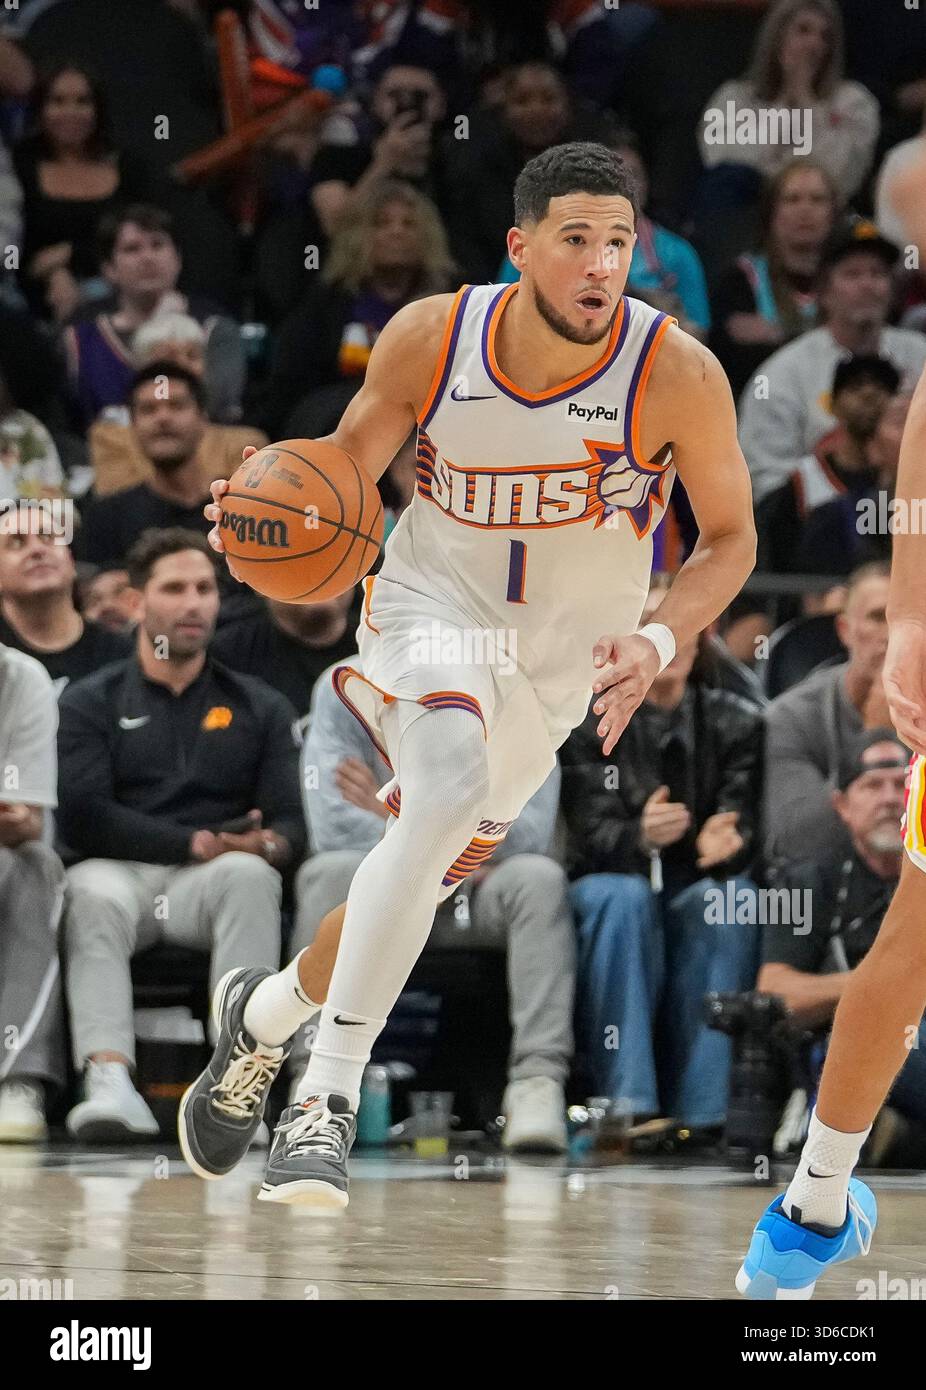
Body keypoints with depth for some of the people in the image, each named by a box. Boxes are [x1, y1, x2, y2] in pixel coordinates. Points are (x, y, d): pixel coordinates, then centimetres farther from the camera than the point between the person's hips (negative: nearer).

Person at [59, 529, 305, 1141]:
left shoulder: (260, 707, 21)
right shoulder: (91, 703, 15)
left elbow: (292, 819, 9)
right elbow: (82, 816, -2)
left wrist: (270, 843, -18)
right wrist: (194, 843, -14)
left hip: (212, 883, 1)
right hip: (122, 872, -1)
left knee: (248, 873, -35)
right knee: (92, 891, -37)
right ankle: (109, 1081, -52)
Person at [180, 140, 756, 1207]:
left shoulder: (676, 375, -20)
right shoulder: (431, 338, -17)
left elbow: (730, 536, -6)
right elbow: (346, 463, 0)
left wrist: (659, 639, -23)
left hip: (561, 663, 2)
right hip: (433, 604, -2)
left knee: (428, 870, 10)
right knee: (449, 790, -32)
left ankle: (266, 1011, 41)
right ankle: (327, 1098, -27)